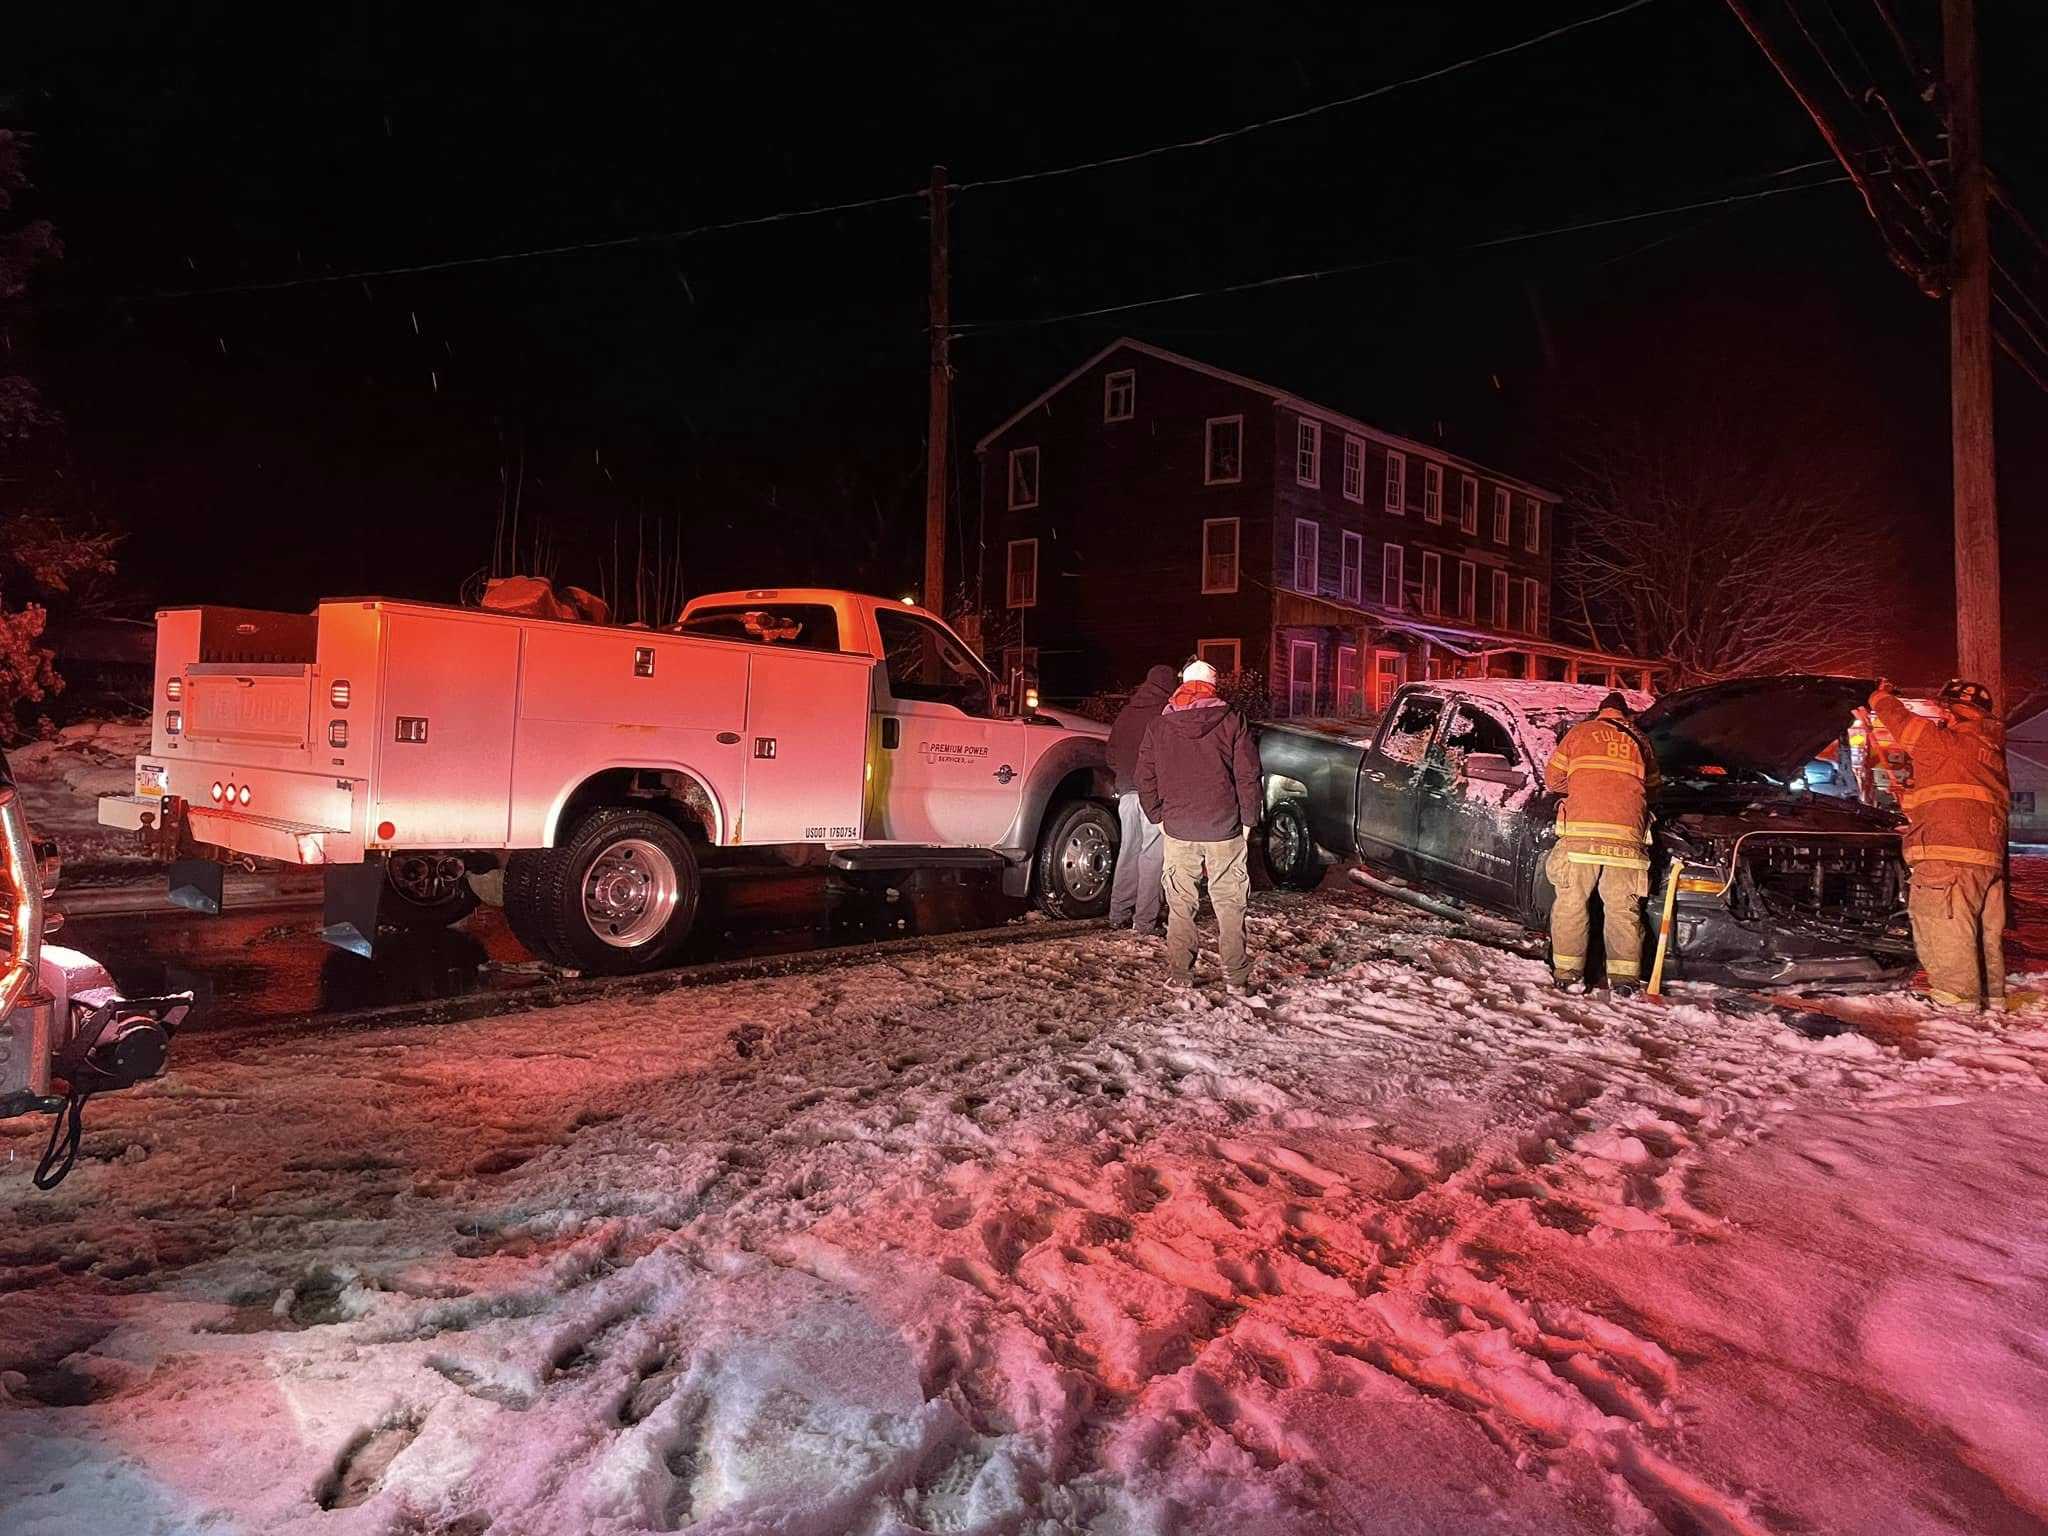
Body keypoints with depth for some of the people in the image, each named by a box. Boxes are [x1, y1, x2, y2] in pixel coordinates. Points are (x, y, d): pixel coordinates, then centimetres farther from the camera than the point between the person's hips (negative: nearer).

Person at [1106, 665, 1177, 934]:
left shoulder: (1125, 713, 15)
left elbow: (1111, 755, 18)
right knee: (1153, 854, -4)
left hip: (1127, 791, 6)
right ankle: (1145, 920, -5)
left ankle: (1118, 914, 17)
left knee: (1128, 850, 14)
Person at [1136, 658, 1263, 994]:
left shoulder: (1158, 726, 5)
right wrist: (1248, 819, 5)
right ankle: (1236, 978, 7)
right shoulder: (1232, 721, -1)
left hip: (1178, 828, 1)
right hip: (1224, 828, -1)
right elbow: (1248, 775, -3)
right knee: (1229, 904, 6)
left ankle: (1181, 973, 13)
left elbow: (1145, 778, 5)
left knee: (1180, 905, 11)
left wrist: (1158, 816, 15)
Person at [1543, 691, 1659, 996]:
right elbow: (1651, 786, 24)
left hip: (1582, 832, -2)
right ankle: (1623, 978, 5)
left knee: (1571, 903, 5)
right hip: (1627, 835, 2)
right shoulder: (1640, 742, 21)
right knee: (1623, 908, 7)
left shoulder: (1580, 733, 13)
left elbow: (1552, 779, 16)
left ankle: (1568, 973, 4)